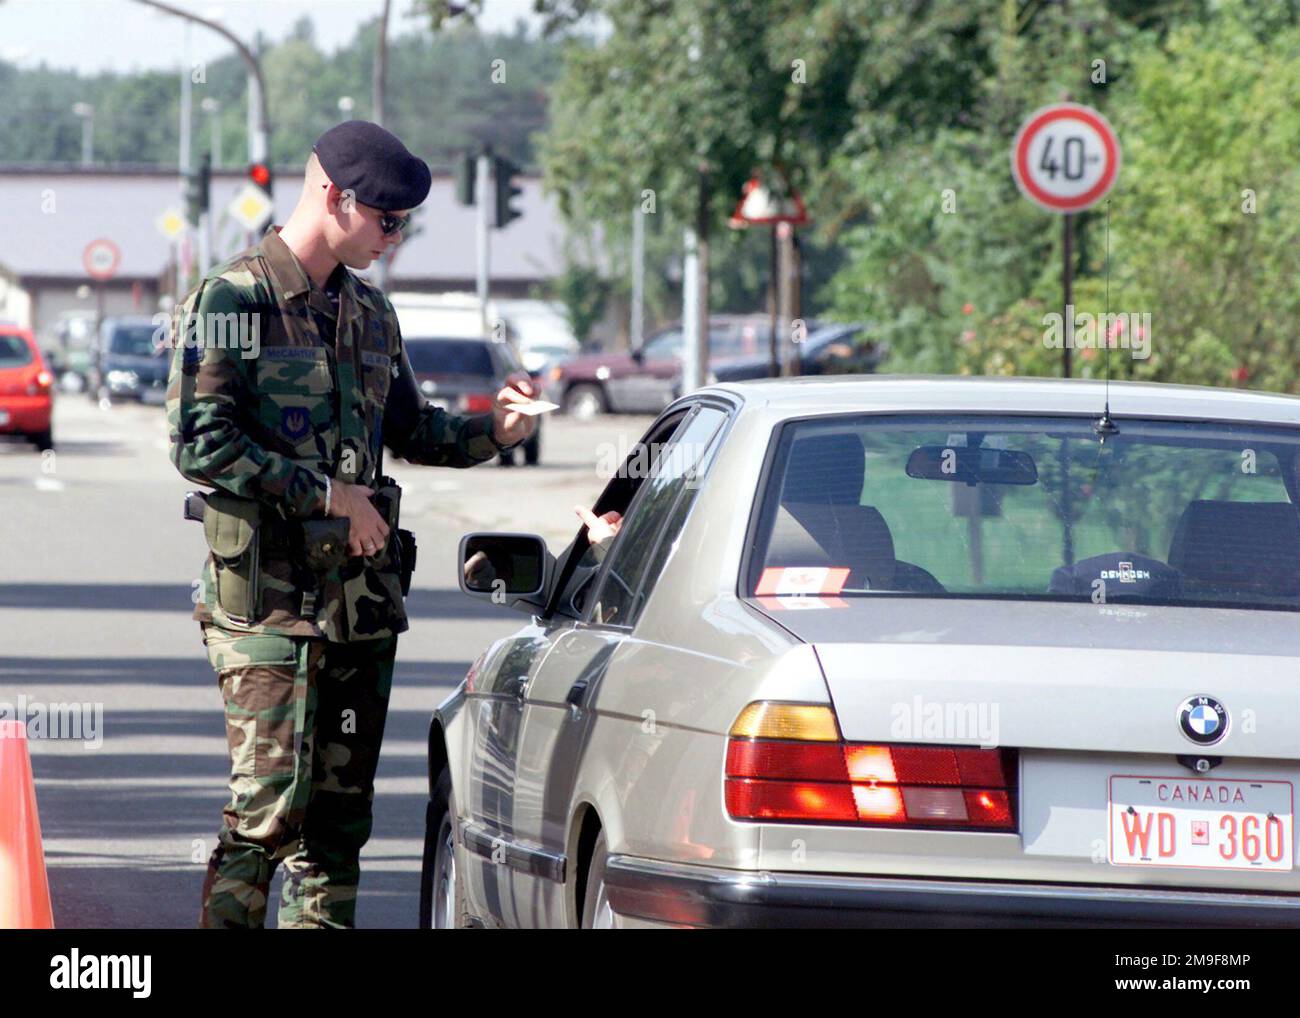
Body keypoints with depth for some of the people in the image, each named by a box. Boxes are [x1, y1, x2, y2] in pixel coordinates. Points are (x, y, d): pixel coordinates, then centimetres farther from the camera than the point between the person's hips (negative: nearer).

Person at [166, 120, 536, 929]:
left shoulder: (369, 313, 16)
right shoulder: (234, 302, -7)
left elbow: (409, 430, 26)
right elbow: (200, 445, -14)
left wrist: (492, 431, 6)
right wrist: (326, 492, -15)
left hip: (363, 594, 7)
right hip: (270, 601, -7)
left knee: (340, 811, 8)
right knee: (271, 805, -12)